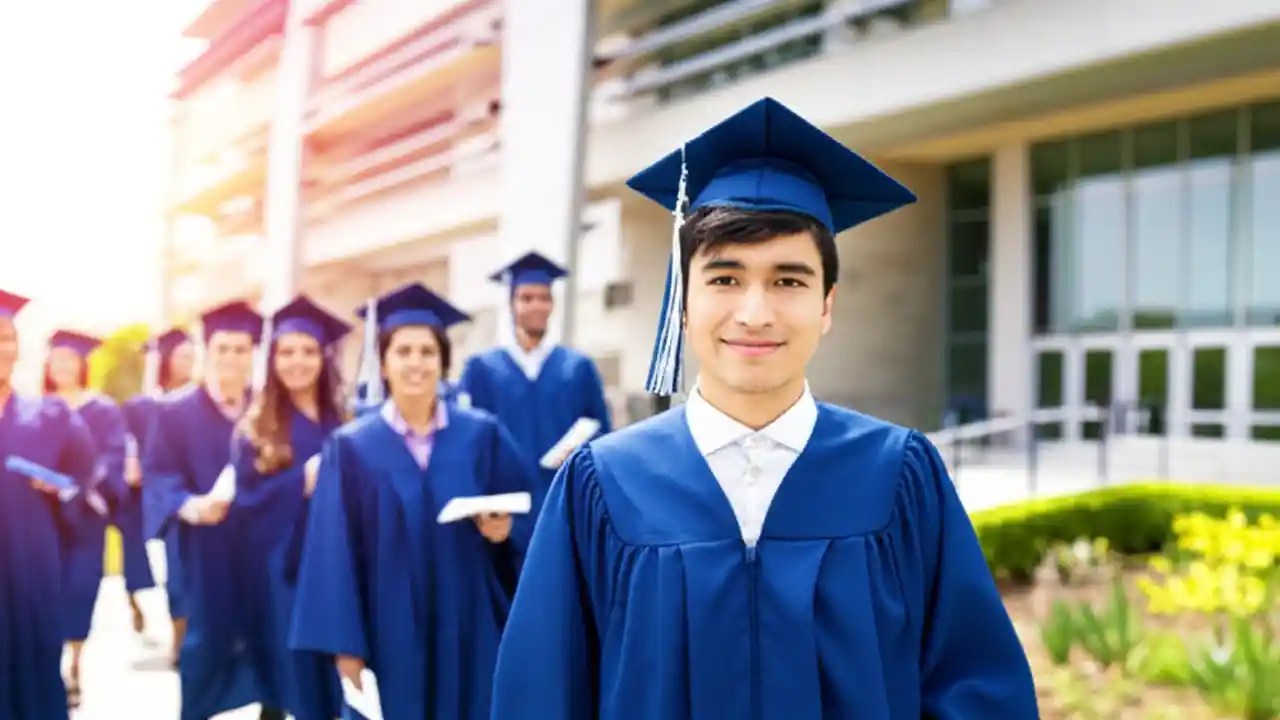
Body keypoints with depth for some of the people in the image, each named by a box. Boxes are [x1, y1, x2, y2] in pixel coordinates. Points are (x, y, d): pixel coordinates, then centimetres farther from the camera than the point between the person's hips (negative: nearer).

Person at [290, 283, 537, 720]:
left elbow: (530, 518, 6)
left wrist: (506, 530, -17)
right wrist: (345, 647, -7)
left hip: (470, 634, 1)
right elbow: (336, 553, -3)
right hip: (389, 639, -1)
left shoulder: (483, 435, 2)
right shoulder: (351, 446, -1)